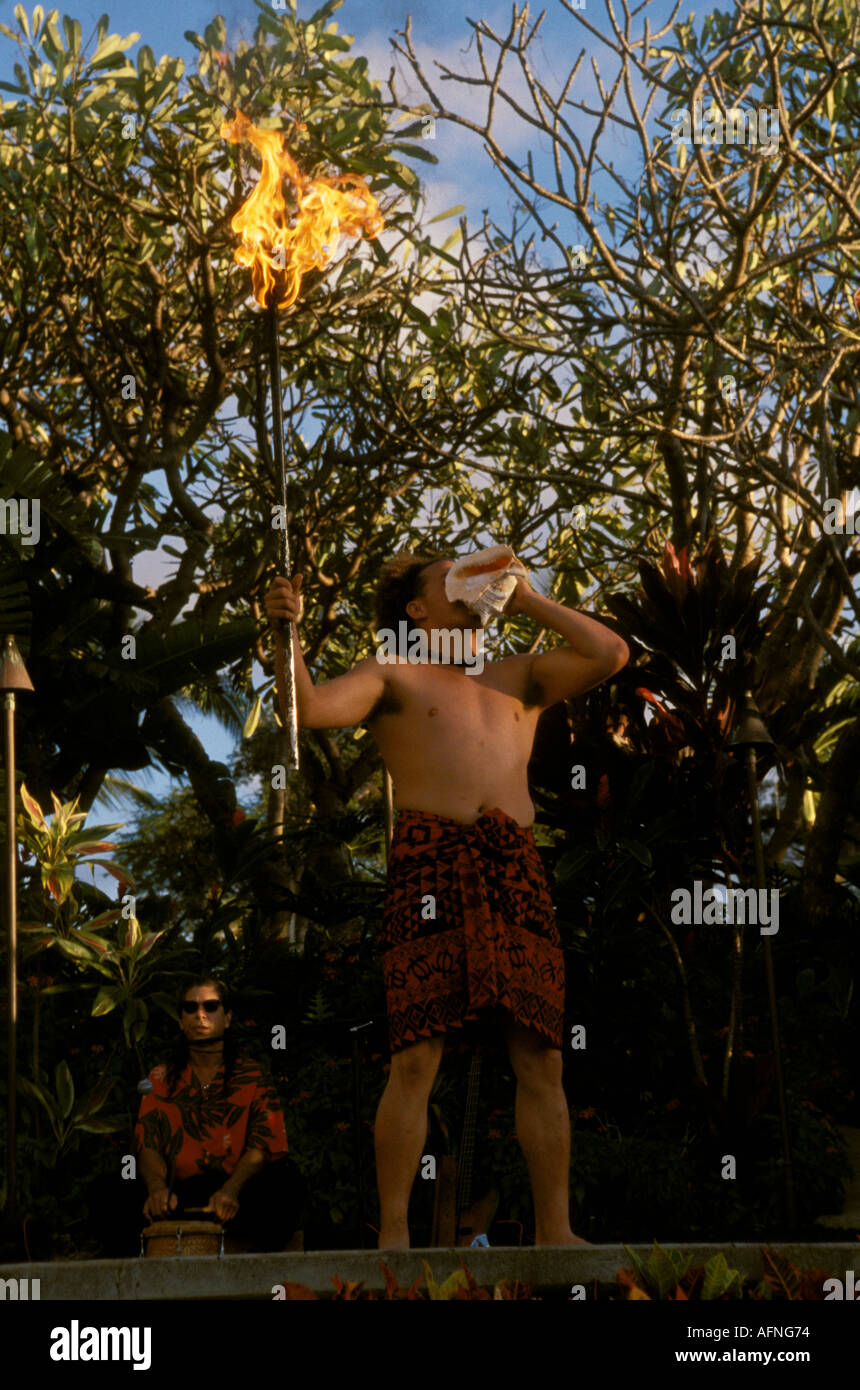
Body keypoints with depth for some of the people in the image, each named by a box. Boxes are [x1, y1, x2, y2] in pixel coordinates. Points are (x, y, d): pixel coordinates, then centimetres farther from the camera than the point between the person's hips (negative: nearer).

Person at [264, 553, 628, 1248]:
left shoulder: (517, 678, 28)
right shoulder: (393, 674, 15)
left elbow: (610, 654, 18)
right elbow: (312, 707, -1)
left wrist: (525, 599, 21)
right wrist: (288, 630, -13)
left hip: (516, 866, 4)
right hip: (430, 862, -4)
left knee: (542, 1060, 0)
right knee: (416, 1060, -10)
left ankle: (555, 1229, 4)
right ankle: (393, 1233, -8)